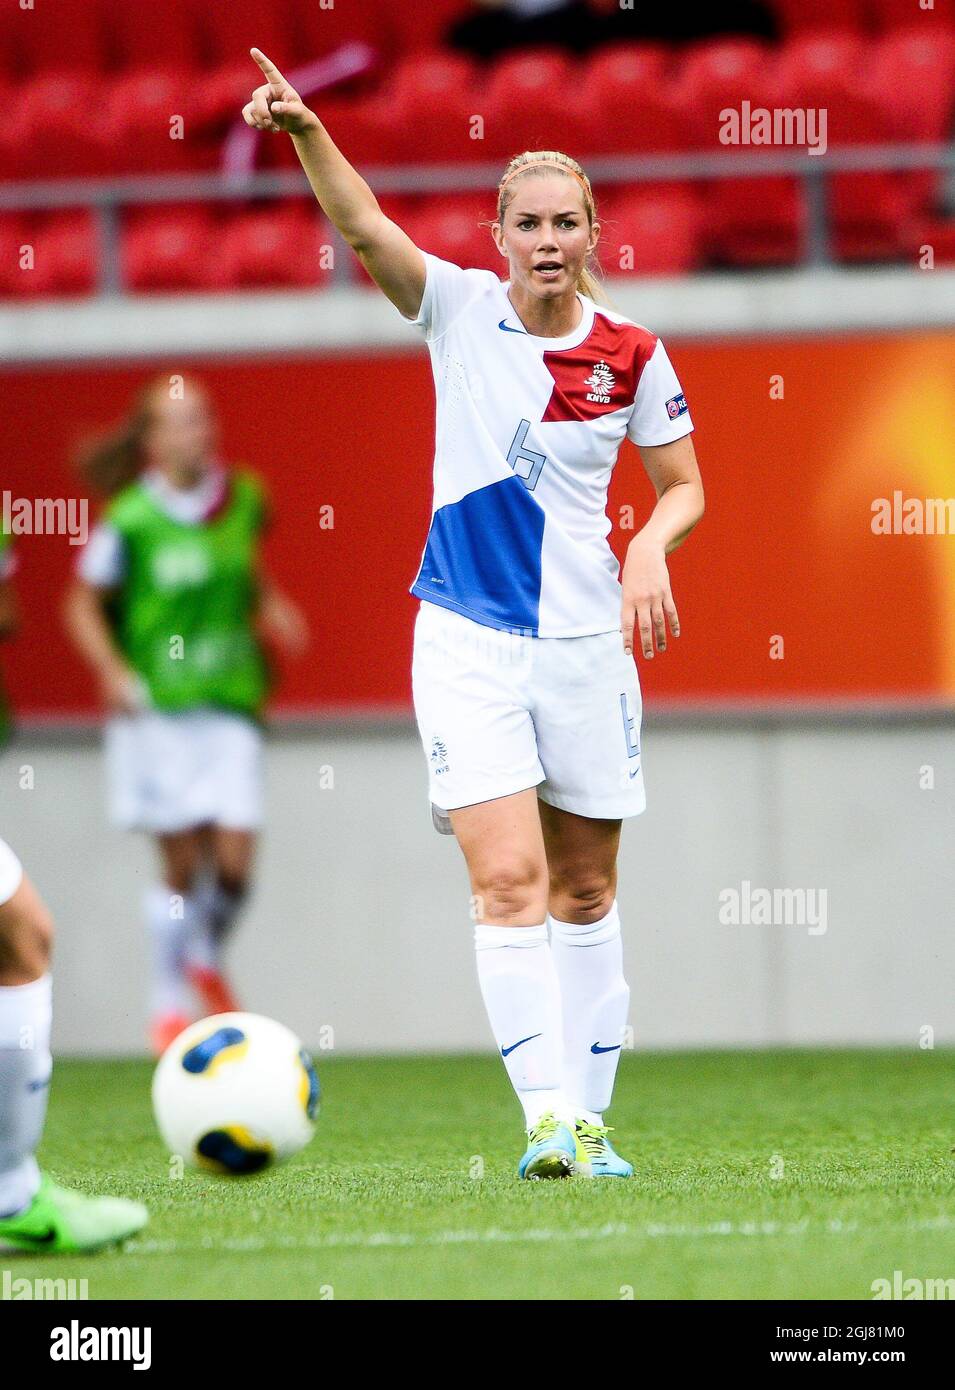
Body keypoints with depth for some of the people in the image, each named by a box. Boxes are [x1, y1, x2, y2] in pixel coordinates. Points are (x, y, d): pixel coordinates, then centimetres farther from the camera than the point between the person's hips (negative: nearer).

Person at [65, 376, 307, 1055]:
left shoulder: (242, 500, 3)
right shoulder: (130, 520, -9)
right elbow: (83, 604, 0)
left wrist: (273, 609, 5)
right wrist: (113, 672, -13)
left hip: (230, 701, 3)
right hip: (157, 707, -3)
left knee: (235, 857, -6)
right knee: (183, 859, -3)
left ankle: (208, 959, 25)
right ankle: (169, 1005, 14)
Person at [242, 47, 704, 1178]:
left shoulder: (632, 355, -1)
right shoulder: (460, 310, -5)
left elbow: (684, 488, 9)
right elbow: (366, 228, -21)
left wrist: (650, 549, -12)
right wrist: (308, 132, -38)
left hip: (586, 638, 2)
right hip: (468, 636, -2)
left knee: (585, 889, 10)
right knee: (507, 883, -14)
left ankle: (588, 1117, 20)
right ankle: (547, 1117, -19)